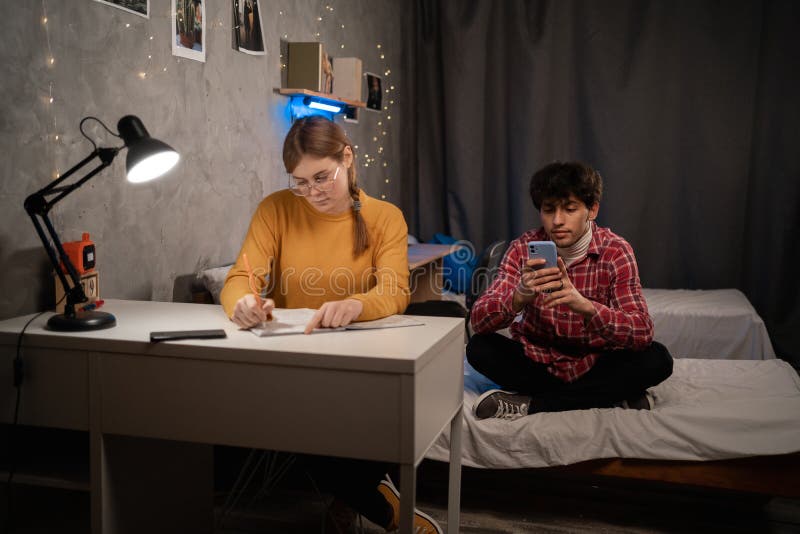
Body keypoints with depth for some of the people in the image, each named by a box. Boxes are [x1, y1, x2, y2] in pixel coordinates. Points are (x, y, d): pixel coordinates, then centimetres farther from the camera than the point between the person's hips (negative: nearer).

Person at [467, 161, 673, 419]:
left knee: (657, 359, -26)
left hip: (595, 363, 0)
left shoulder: (616, 251, -14)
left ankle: (531, 403, -23)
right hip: (536, 362, 1)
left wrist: (584, 305, -44)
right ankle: (612, 397, -20)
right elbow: (478, 321, -21)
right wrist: (520, 296, -43)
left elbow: (642, 333, -25)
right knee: (478, 348, -25)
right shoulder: (524, 249, -12)